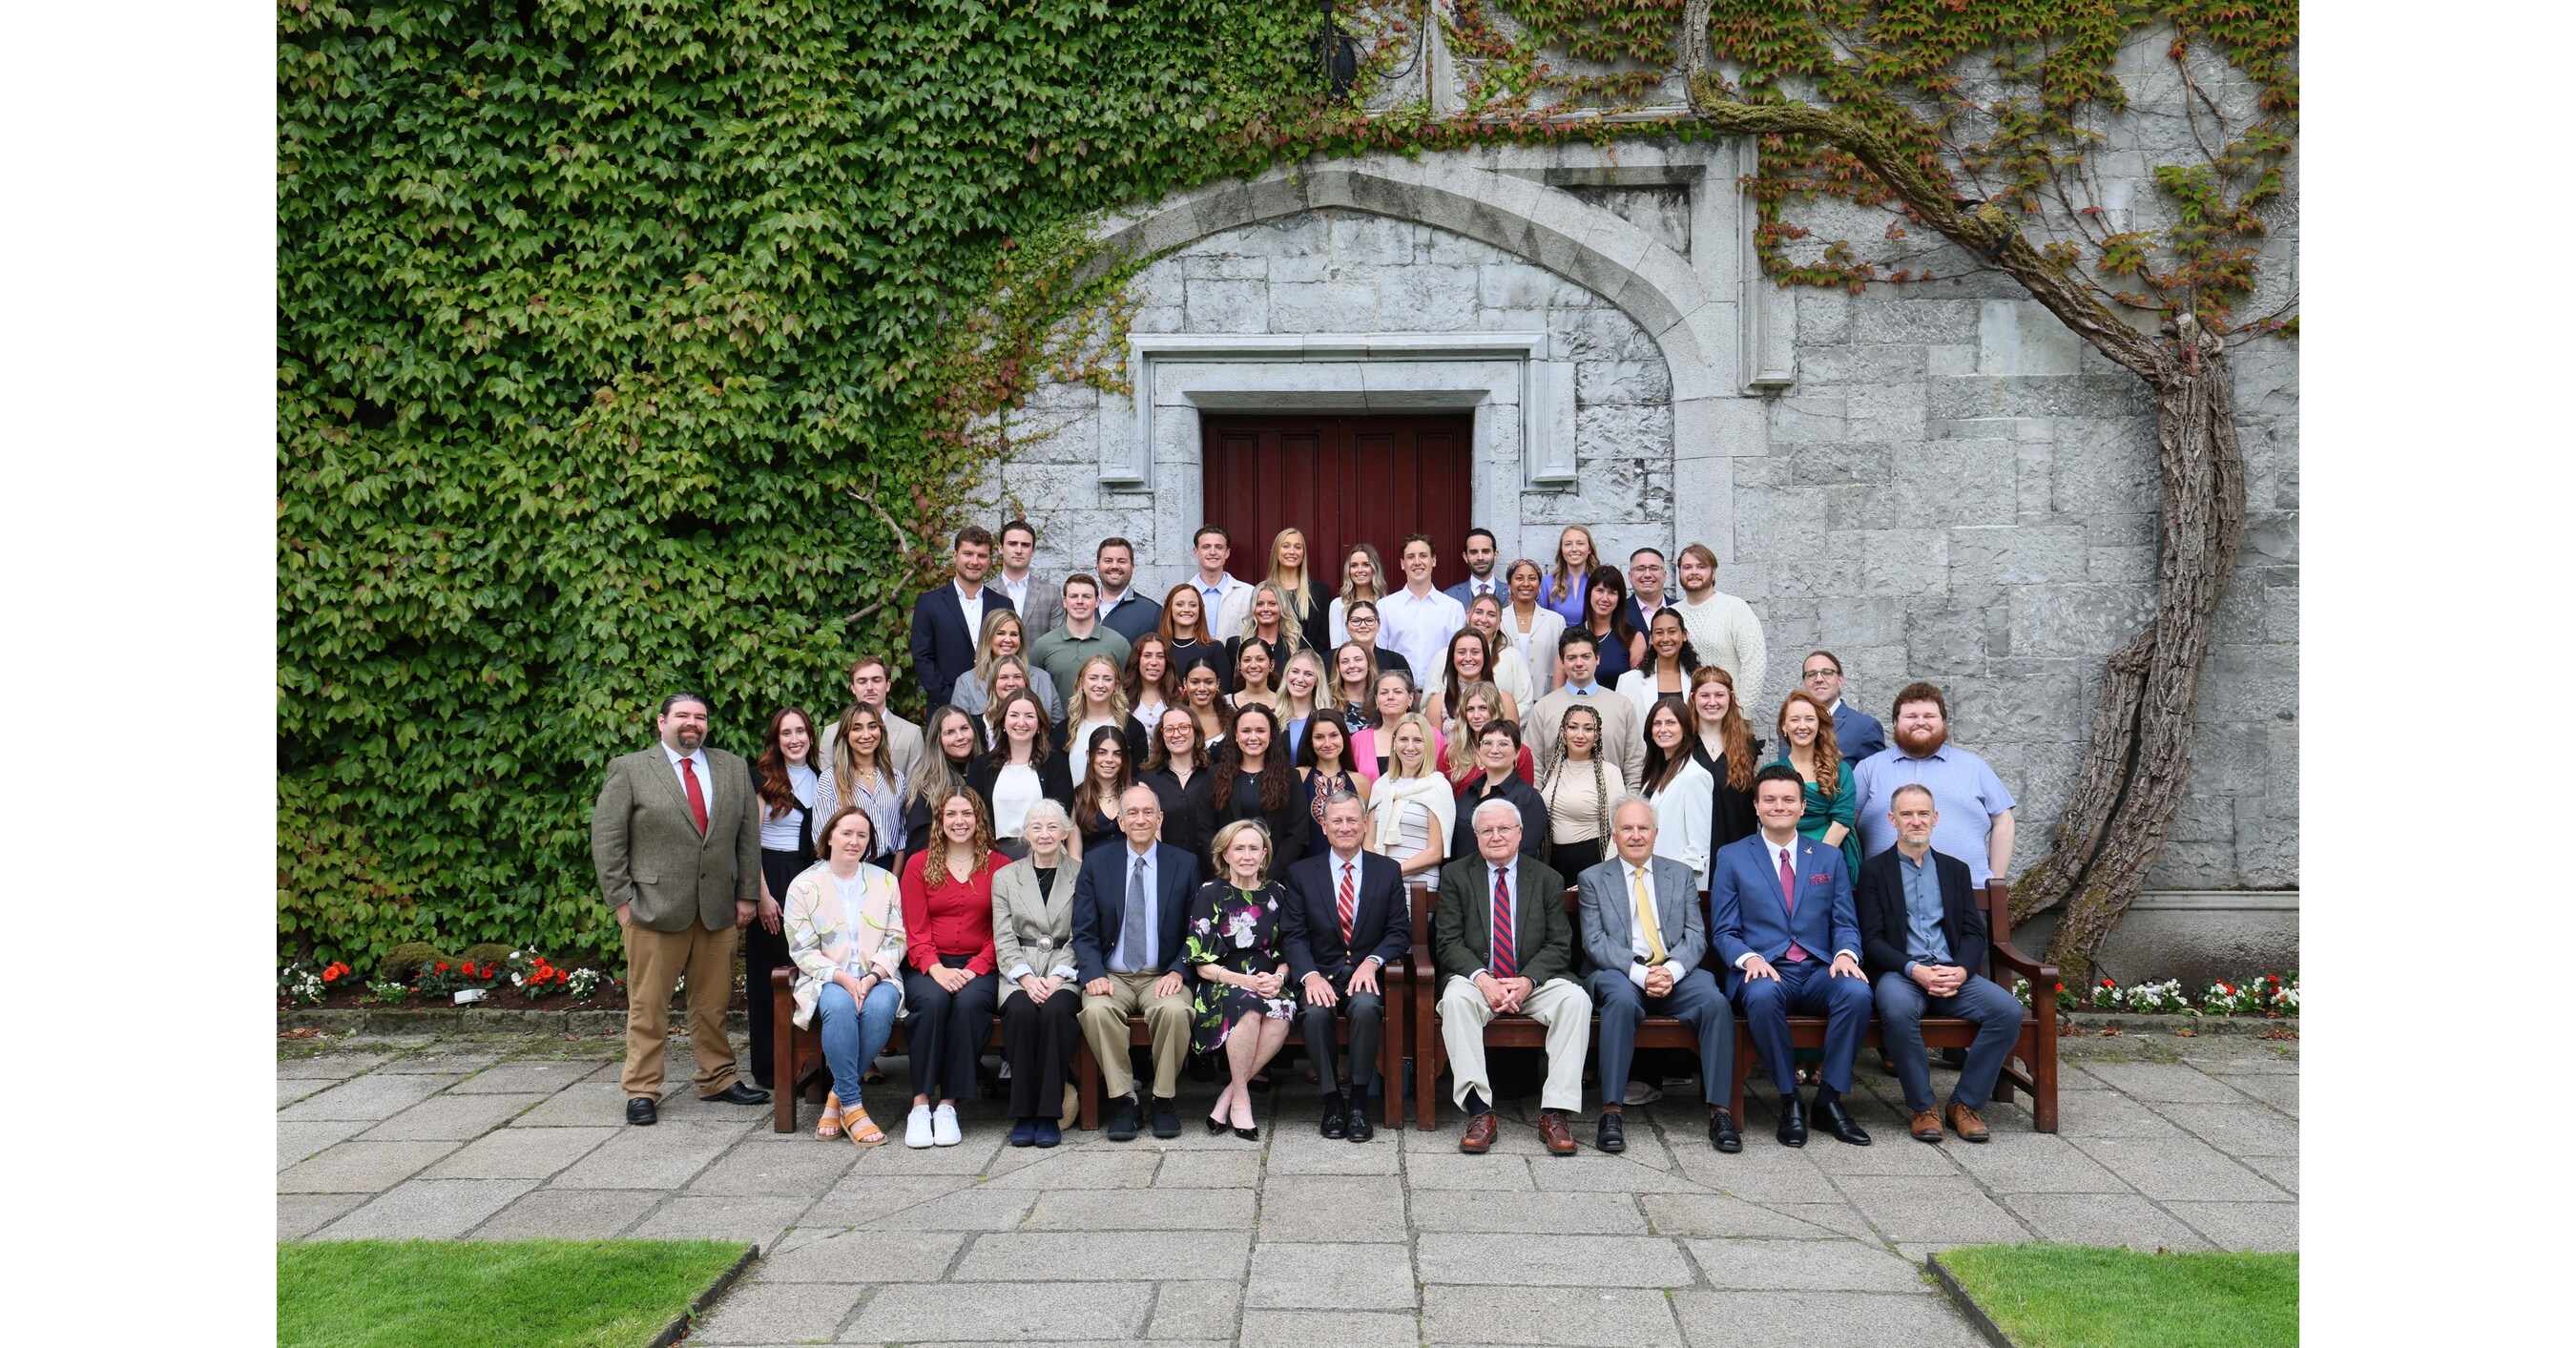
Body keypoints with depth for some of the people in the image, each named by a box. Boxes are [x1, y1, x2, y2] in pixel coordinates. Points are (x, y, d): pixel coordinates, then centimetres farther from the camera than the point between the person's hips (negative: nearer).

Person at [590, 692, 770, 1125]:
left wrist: (747, 894, 6)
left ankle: (718, 1080, 22)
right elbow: (606, 838, -1)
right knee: (648, 1007, 2)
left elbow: (748, 835, 12)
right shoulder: (629, 769, 1)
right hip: (654, 908, -3)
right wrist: (621, 899, -6)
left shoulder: (734, 769, 12)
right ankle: (642, 1090, 11)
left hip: (718, 910, 3)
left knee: (713, 1004, 10)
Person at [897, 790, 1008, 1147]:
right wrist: (936, 969, -14)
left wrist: (975, 969, -13)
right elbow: (915, 930, 4)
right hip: (930, 967, 1)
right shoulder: (919, 864, 12)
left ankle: (948, 1104, -26)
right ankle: (920, 1103, -27)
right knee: (932, 1000, -32)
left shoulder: (1000, 866, 9)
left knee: (969, 1003, -33)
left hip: (979, 967, -1)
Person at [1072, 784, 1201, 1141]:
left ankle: (1164, 1099, -13)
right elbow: (1084, 933, 3)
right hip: (1112, 975, 1)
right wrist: (1094, 975, -14)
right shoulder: (1096, 864, 7)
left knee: (1175, 1010, -33)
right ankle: (1122, 1099, -17)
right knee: (1097, 1010, -32)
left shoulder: (1185, 864, 7)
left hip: (1162, 976, 0)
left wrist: (1177, 972, -11)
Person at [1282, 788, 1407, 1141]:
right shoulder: (1301, 873, 9)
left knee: (1366, 1007, -34)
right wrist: (1310, 975, -18)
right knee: (1315, 1012, -32)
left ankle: (1358, 1101, -17)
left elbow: (1400, 932, 4)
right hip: (1320, 974, 0)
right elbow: (1293, 935, 1)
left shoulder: (1388, 872, 10)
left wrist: (1372, 962, -16)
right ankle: (1332, 1099, -13)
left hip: (1366, 974, 0)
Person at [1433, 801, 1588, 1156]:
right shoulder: (1456, 875, 7)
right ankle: (1479, 1112, -36)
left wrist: (1527, 981, -16)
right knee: (1456, 998, -34)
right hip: (1476, 978, -1)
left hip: (1535, 981, 1)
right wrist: (1482, 979, -19)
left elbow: (1559, 946, 2)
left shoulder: (1547, 879, 9)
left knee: (1576, 999, -28)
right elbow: (1448, 943, -1)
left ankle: (1554, 1114, -28)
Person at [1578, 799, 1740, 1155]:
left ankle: (1719, 1111, -22)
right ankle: (1611, 1112, -32)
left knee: (1716, 1001, -28)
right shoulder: (1593, 879, 11)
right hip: (1620, 974, -2)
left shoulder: (1681, 875, 17)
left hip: (1676, 975, 2)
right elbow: (1595, 942, -1)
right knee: (1621, 999, -36)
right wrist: (1640, 973, -17)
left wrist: (1672, 971, -15)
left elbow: (1696, 936, 7)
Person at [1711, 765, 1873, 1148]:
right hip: (1764, 971, -2)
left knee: (1857, 992, -31)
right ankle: (1789, 1101, -20)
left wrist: (1846, 954, -11)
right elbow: (1723, 931, 5)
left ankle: (1829, 1098, -16)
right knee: (1762, 995, -38)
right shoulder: (1731, 858, 10)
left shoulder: (1829, 858, 18)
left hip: (1819, 972, 2)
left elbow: (1845, 924, 13)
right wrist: (1748, 958, -16)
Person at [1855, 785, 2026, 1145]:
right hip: (1899, 973, -3)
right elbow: (1871, 940, -1)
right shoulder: (1874, 870, 8)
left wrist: (1960, 970, -10)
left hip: (1953, 974, 4)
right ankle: (1922, 1107, -19)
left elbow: (1974, 933, 12)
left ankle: (1965, 1103, -10)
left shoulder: (1956, 870, 19)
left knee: (2009, 1009, -24)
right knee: (1898, 1009, -38)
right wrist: (1914, 970, -17)